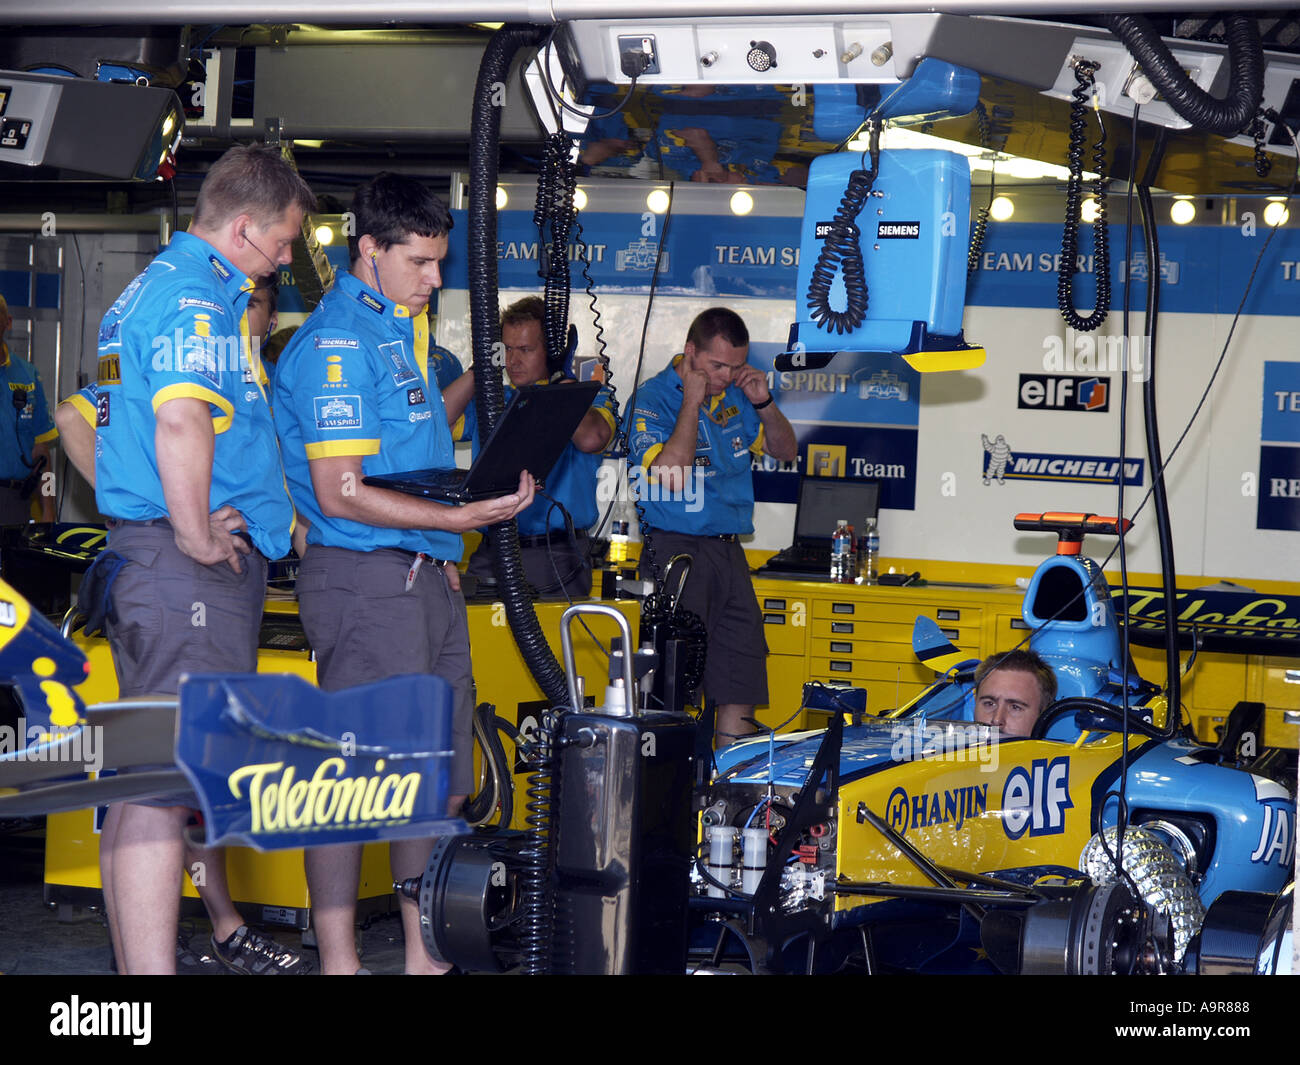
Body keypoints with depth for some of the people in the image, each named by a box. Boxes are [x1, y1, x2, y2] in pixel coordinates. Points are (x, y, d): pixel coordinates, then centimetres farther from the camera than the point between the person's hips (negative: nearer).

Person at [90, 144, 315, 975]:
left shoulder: (152, 285, 21)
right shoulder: (198, 293, -12)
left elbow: (88, 419, 29)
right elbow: (183, 420, -28)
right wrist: (196, 535, -19)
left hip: (143, 547, 11)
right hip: (193, 565, -11)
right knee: (170, 777, -14)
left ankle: (136, 955, 21)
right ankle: (154, 967, -17)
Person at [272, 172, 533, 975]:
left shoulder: (402, 328, 18)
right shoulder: (338, 341, -12)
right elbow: (340, 492, -19)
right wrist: (461, 517, -21)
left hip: (428, 576, 10)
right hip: (368, 578, -10)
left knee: (442, 779, 12)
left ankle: (427, 954, 21)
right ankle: (339, 961, 0)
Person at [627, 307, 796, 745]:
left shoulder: (733, 396, 11)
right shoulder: (653, 400, -8)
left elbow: (785, 451, 18)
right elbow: (670, 476, -23)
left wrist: (763, 403, 1)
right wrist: (692, 402, -18)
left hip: (729, 552, 7)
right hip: (676, 552, -7)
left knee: (742, 673, 8)